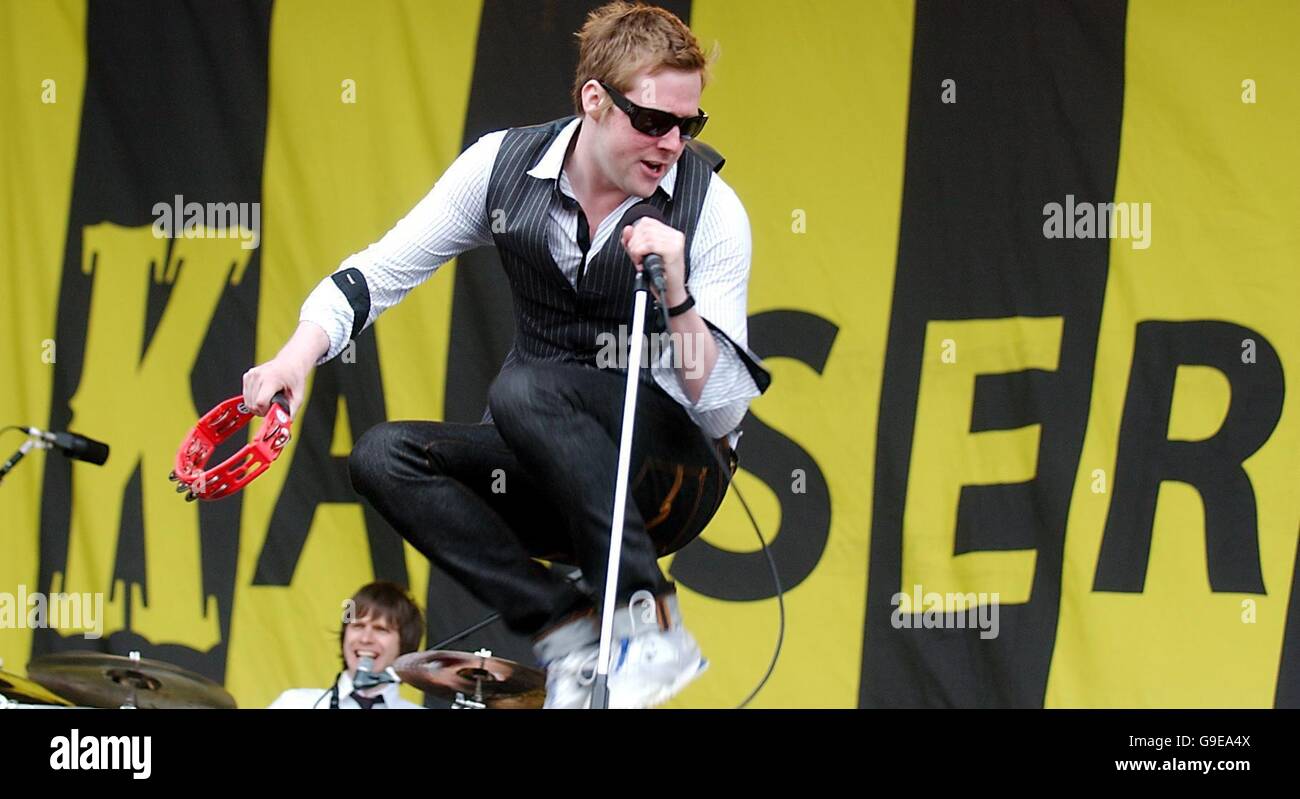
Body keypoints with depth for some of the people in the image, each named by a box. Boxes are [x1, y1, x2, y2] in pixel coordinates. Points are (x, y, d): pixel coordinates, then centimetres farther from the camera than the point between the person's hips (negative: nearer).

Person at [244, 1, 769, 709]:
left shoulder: (709, 206, -13)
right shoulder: (504, 165, -4)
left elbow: (722, 411, -15)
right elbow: (378, 272, 2)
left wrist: (675, 296, -32)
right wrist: (297, 358, -15)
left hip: (672, 479, -5)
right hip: (543, 477, 5)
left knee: (525, 390, -31)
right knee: (382, 457, -19)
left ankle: (652, 627, -26)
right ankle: (568, 630, -20)